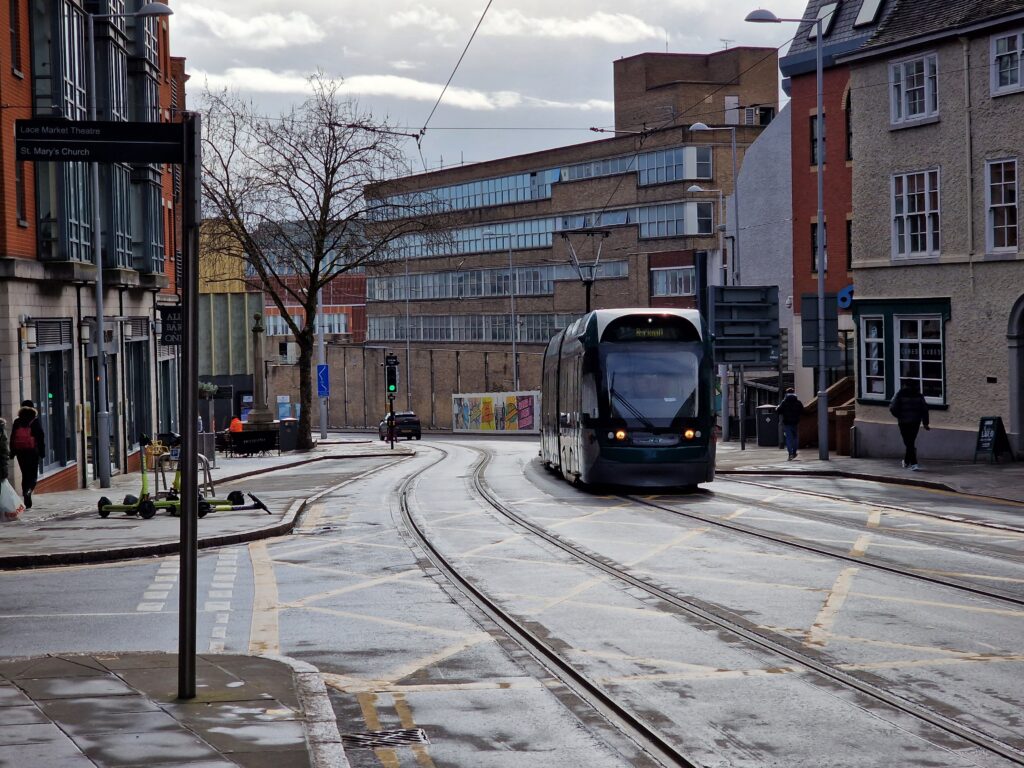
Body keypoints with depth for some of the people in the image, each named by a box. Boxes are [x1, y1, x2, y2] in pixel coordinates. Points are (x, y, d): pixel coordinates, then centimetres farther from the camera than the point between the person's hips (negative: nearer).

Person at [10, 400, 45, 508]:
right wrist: (42, 451, 0)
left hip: (20, 452, 3)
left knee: (25, 474, 9)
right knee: (33, 474, 6)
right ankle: (29, 488, -26)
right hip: (33, 451, -3)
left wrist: (12, 452, 9)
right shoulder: (35, 422, -2)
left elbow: (12, 438, 6)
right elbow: (41, 437, -4)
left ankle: (27, 503, 9)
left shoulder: (16, 422, 6)